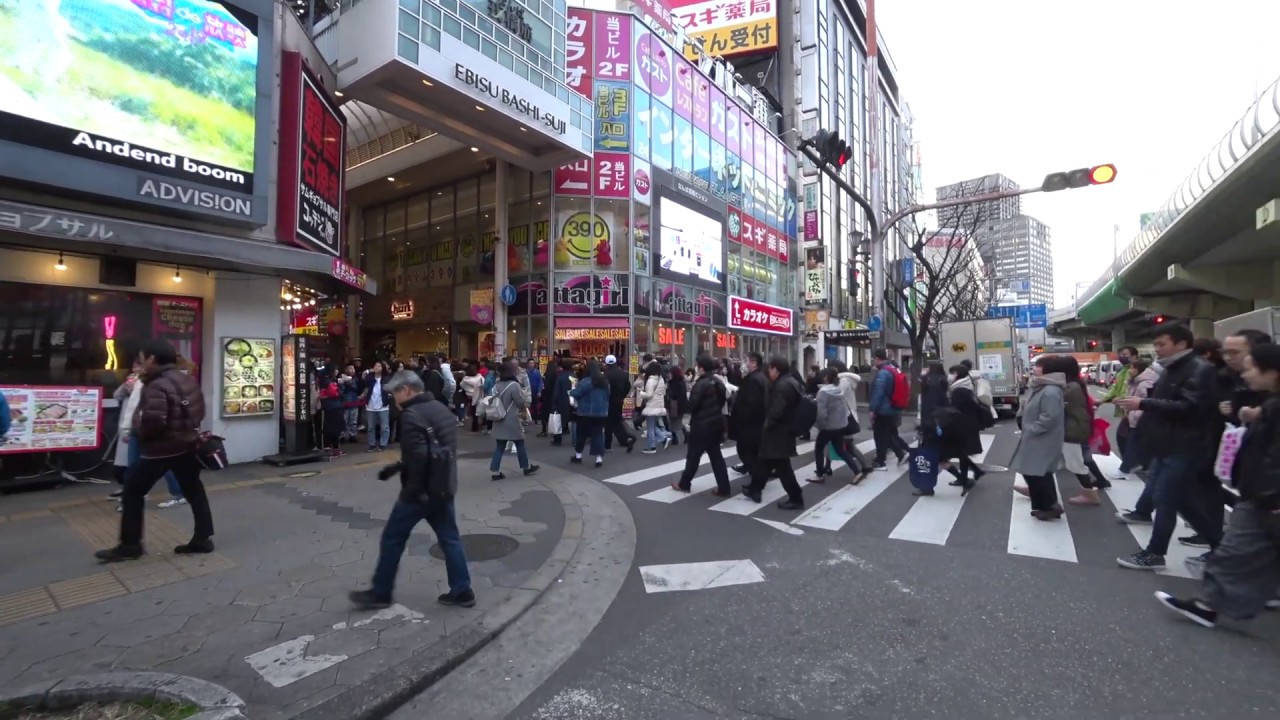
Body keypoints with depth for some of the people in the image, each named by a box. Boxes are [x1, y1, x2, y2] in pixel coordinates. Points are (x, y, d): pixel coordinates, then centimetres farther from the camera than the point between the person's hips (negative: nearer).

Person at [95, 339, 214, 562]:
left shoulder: (156, 387, -19)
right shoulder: (188, 380, 8)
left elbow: (153, 421, -28)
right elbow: (200, 411, 14)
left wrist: (138, 433, -9)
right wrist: (187, 429, 15)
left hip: (160, 449, -8)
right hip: (186, 444, 8)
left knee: (132, 492, 9)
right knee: (194, 491, 12)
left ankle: (129, 545, 15)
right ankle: (203, 538, 16)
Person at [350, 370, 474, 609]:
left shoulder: (412, 415, -16)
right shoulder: (441, 408, 12)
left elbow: (418, 457, -26)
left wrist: (413, 490, -16)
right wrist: (398, 467, 15)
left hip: (421, 490, -8)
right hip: (444, 487, 8)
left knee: (392, 538, 10)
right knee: (449, 538, 12)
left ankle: (380, 593, 24)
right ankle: (462, 591, 17)